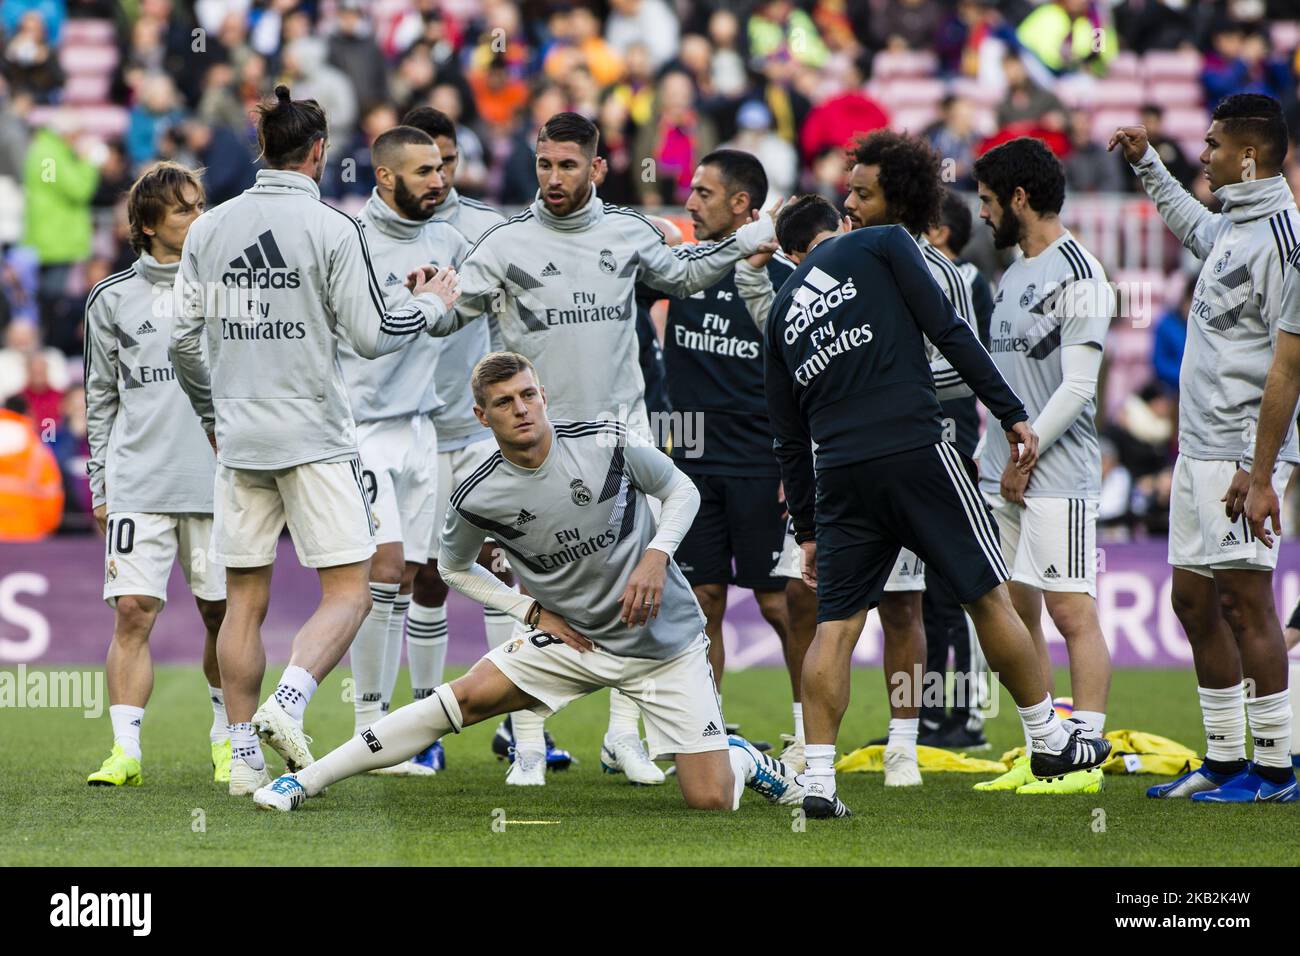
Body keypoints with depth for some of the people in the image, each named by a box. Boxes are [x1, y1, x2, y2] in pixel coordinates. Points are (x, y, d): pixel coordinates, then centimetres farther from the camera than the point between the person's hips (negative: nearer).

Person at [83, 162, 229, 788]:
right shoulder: (113, 299, 8)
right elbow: (101, 398, 13)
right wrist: (100, 485, 8)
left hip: (218, 483, 0)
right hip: (137, 485, 0)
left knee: (224, 614, 3)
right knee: (133, 612, -8)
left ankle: (227, 740, 18)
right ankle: (125, 750, -7)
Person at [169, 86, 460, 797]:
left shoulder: (208, 229, 6)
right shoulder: (331, 229, -8)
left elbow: (183, 339, 9)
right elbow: (371, 337, -8)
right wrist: (430, 304, 11)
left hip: (238, 440, 5)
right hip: (312, 437, -5)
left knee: (245, 600, 9)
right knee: (348, 591, 0)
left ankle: (244, 755, 8)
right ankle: (286, 705, -22)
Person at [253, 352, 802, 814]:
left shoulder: (605, 443, -15)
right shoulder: (478, 497, -11)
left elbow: (681, 490, 2)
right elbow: (454, 568, 10)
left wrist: (655, 558, -15)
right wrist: (531, 611, -2)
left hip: (666, 642, -1)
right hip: (573, 638, 1)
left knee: (711, 805, -10)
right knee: (467, 697, -16)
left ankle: (741, 759, 28)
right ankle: (307, 781, -8)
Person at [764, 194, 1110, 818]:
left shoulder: (782, 311, 19)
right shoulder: (882, 245, 8)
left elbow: (789, 439, 20)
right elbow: (946, 330, -4)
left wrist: (805, 530, 26)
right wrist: (1011, 413, -2)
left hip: (840, 476, 4)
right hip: (914, 450, -4)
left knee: (836, 623, 6)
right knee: (987, 596, 8)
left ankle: (817, 780, -1)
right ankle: (1049, 742, 18)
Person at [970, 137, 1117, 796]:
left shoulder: (1076, 274, -10)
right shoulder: (1013, 275, 18)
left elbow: (1076, 385, -15)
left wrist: (1026, 454, -14)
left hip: (1058, 474, -9)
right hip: (1005, 474, 9)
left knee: (1071, 611, -9)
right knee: (1017, 615, 8)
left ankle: (1085, 757, -9)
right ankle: (1039, 756, 13)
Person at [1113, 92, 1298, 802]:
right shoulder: (1229, 227, 14)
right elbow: (1188, 222, 43)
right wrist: (1146, 163, 40)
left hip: (1242, 452, -10)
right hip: (1198, 450, 10)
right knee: (1194, 599, 11)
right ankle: (1224, 760, 19)